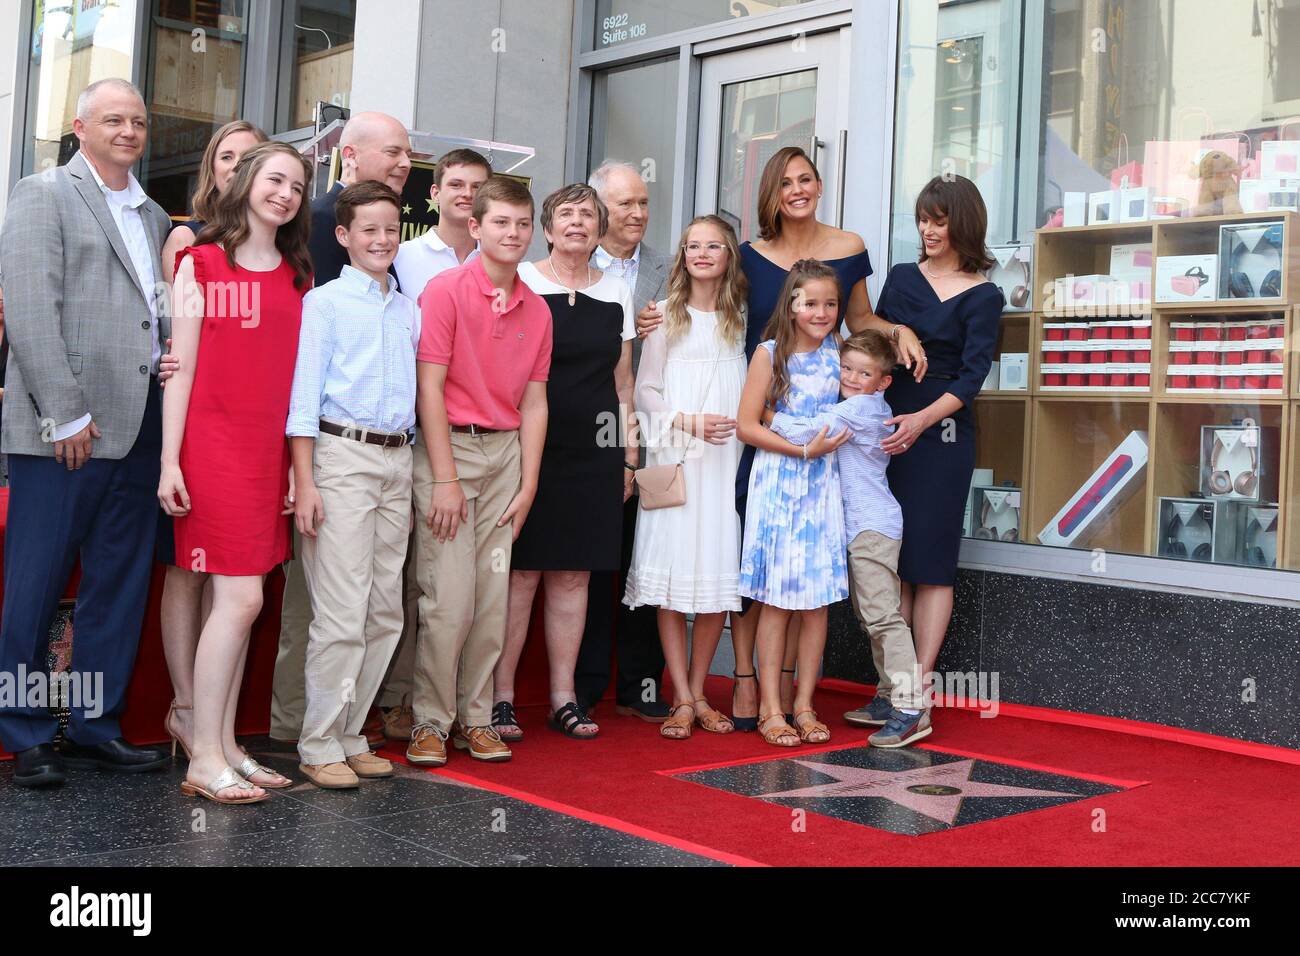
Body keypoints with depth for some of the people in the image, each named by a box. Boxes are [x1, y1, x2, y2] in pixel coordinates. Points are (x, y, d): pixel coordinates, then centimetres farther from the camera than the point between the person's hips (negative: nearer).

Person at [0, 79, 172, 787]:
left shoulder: (154, 216, 20)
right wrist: (66, 414, -14)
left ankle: (95, 730, 19)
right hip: (62, 430, -6)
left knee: (120, 589, 9)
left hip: (137, 429, 7)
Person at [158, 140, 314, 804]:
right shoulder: (201, 264, 2)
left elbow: (301, 373, 13)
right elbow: (182, 368, -2)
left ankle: (224, 746, 14)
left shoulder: (298, 277, 15)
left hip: (271, 450, 5)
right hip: (214, 445, -5)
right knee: (240, 598, -10)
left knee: (241, 600, 6)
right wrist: (170, 461, -7)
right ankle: (205, 760, -1)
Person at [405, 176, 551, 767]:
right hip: (449, 447, -5)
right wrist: (444, 479, -13)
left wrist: (528, 484, 4)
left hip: (505, 452, 5)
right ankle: (430, 723, 7)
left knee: (493, 600, 7)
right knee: (449, 600, -6)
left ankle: (475, 719, 17)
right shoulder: (446, 290, -6)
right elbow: (429, 388, -10)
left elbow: (533, 402, 10)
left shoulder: (536, 309, 10)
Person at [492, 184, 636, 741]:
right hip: (532, 445, -4)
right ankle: (501, 698, 4)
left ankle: (564, 699, 14)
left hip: (593, 451, 4)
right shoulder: (521, 283, 1)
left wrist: (629, 455, 12)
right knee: (522, 573, -4)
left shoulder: (616, 293, 13)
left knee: (573, 574, 7)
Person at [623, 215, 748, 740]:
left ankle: (698, 692, 12)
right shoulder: (666, 316, 5)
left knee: (720, 575, 0)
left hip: (728, 459, 2)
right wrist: (687, 421, -11)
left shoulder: (742, 318, 12)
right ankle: (682, 700, 1)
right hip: (674, 459, -2)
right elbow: (646, 390, 3)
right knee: (673, 575, -6)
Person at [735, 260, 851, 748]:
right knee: (777, 599, -2)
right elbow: (746, 425, -7)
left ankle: (804, 703, 14)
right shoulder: (770, 353, -2)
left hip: (824, 483, 4)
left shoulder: (837, 354, 9)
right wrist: (803, 450, -12)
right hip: (778, 482, -3)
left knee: (818, 598, 4)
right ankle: (770, 709, 5)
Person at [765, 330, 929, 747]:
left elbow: (805, 434, -18)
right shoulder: (873, 410, 18)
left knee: (882, 616, -14)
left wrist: (766, 413, -6)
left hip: (871, 526, -11)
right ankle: (890, 696, 21)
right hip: (861, 525, 11)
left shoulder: (857, 408, -13)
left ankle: (911, 708, -16)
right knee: (870, 617, 15)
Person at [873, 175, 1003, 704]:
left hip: (941, 432, -4)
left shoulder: (982, 297, -1)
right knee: (888, 560, 3)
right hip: (886, 427, 4)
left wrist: (921, 420, -26)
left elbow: (971, 375, -11)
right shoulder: (901, 277, 11)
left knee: (930, 561, -3)